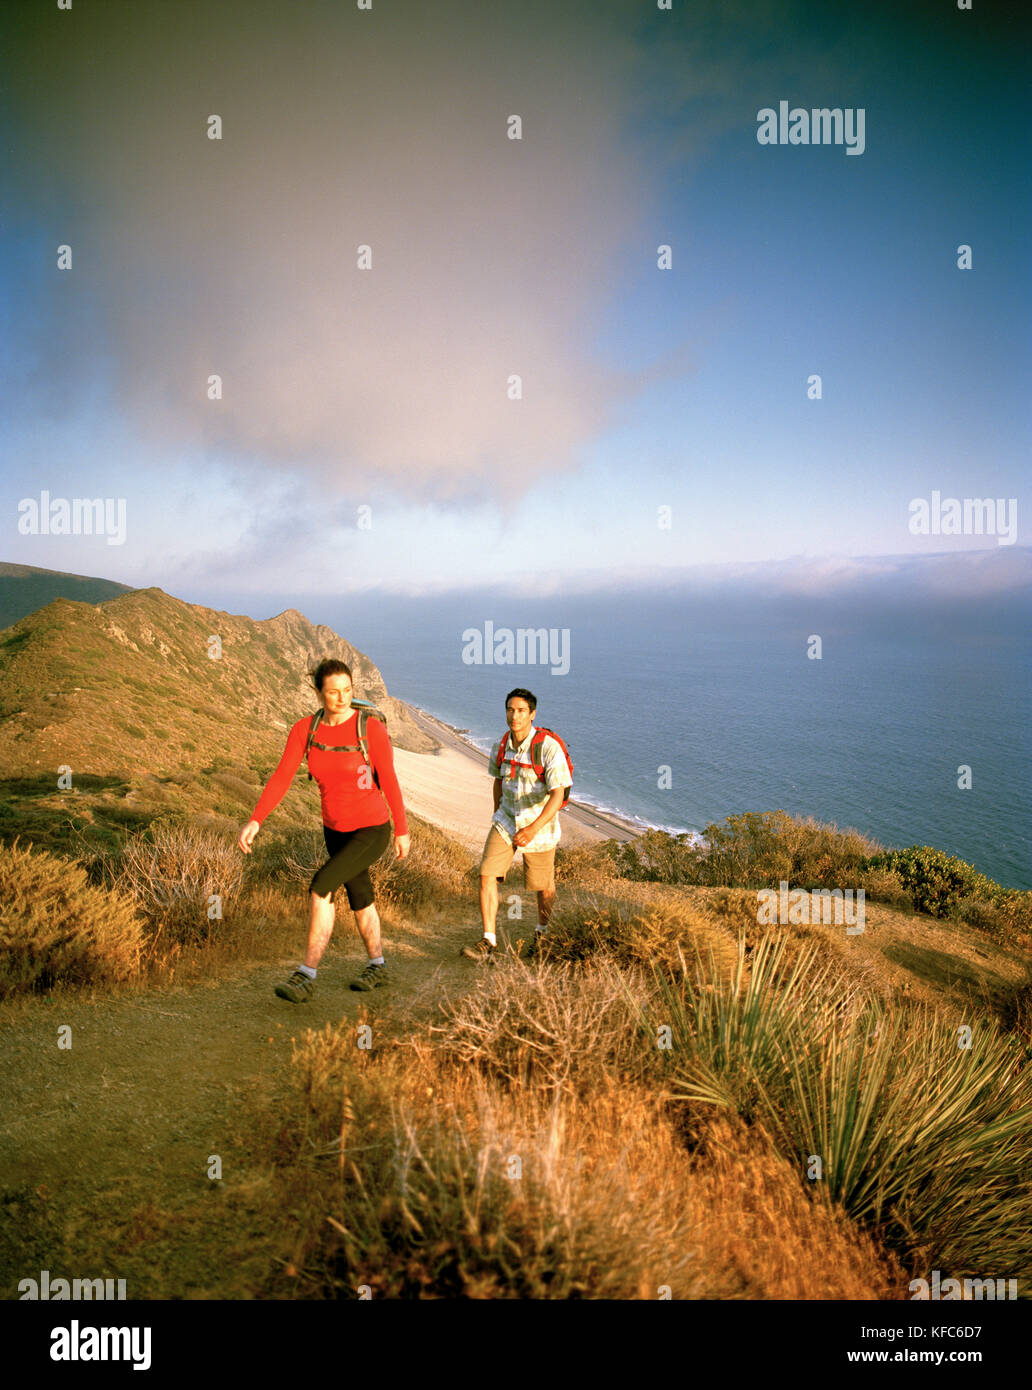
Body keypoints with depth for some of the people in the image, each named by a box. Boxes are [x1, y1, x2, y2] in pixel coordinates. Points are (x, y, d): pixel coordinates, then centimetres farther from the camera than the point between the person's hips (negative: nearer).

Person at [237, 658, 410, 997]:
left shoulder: (371, 728, -19)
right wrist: (254, 821, -25)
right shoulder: (304, 730, -8)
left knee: (320, 889, -20)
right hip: (335, 829, 6)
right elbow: (281, 778, -12)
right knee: (360, 898, 20)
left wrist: (402, 830, -3)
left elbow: (389, 781, -10)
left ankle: (306, 976, -10)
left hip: (371, 831, -6)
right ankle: (378, 968, 41)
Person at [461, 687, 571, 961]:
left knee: (544, 887, 12)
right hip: (506, 822, 4)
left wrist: (534, 828, -35)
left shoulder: (548, 748, -22)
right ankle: (488, 942, -7)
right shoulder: (502, 747, -4)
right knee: (487, 875, -13)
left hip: (539, 825, -3)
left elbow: (557, 795, -25)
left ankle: (541, 932, 40)